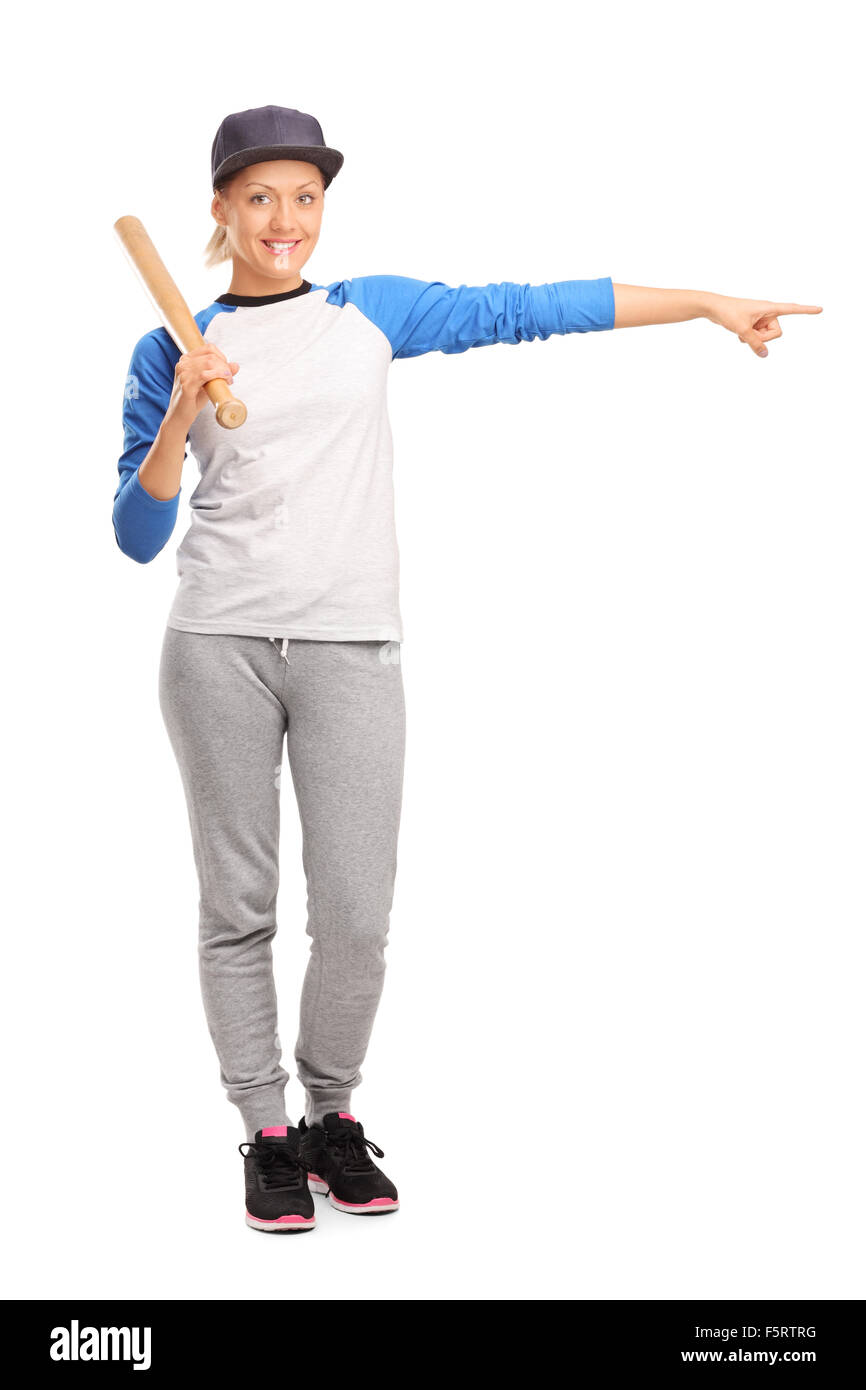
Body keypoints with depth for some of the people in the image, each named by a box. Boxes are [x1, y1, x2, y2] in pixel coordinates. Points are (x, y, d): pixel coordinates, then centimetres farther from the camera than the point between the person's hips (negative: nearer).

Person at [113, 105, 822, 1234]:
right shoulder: (170, 350, 8)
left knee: (356, 914, -4)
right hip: (219, 644, 0)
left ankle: (333, 1112, 18)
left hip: (351, 648, 0)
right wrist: (177, 421, -11)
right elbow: (138, 537, 6)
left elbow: (528, 309, 7)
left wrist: (708, 303, 4)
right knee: (239, 908, 3)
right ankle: (268, 1131, 17)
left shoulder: (371, 311, 11)